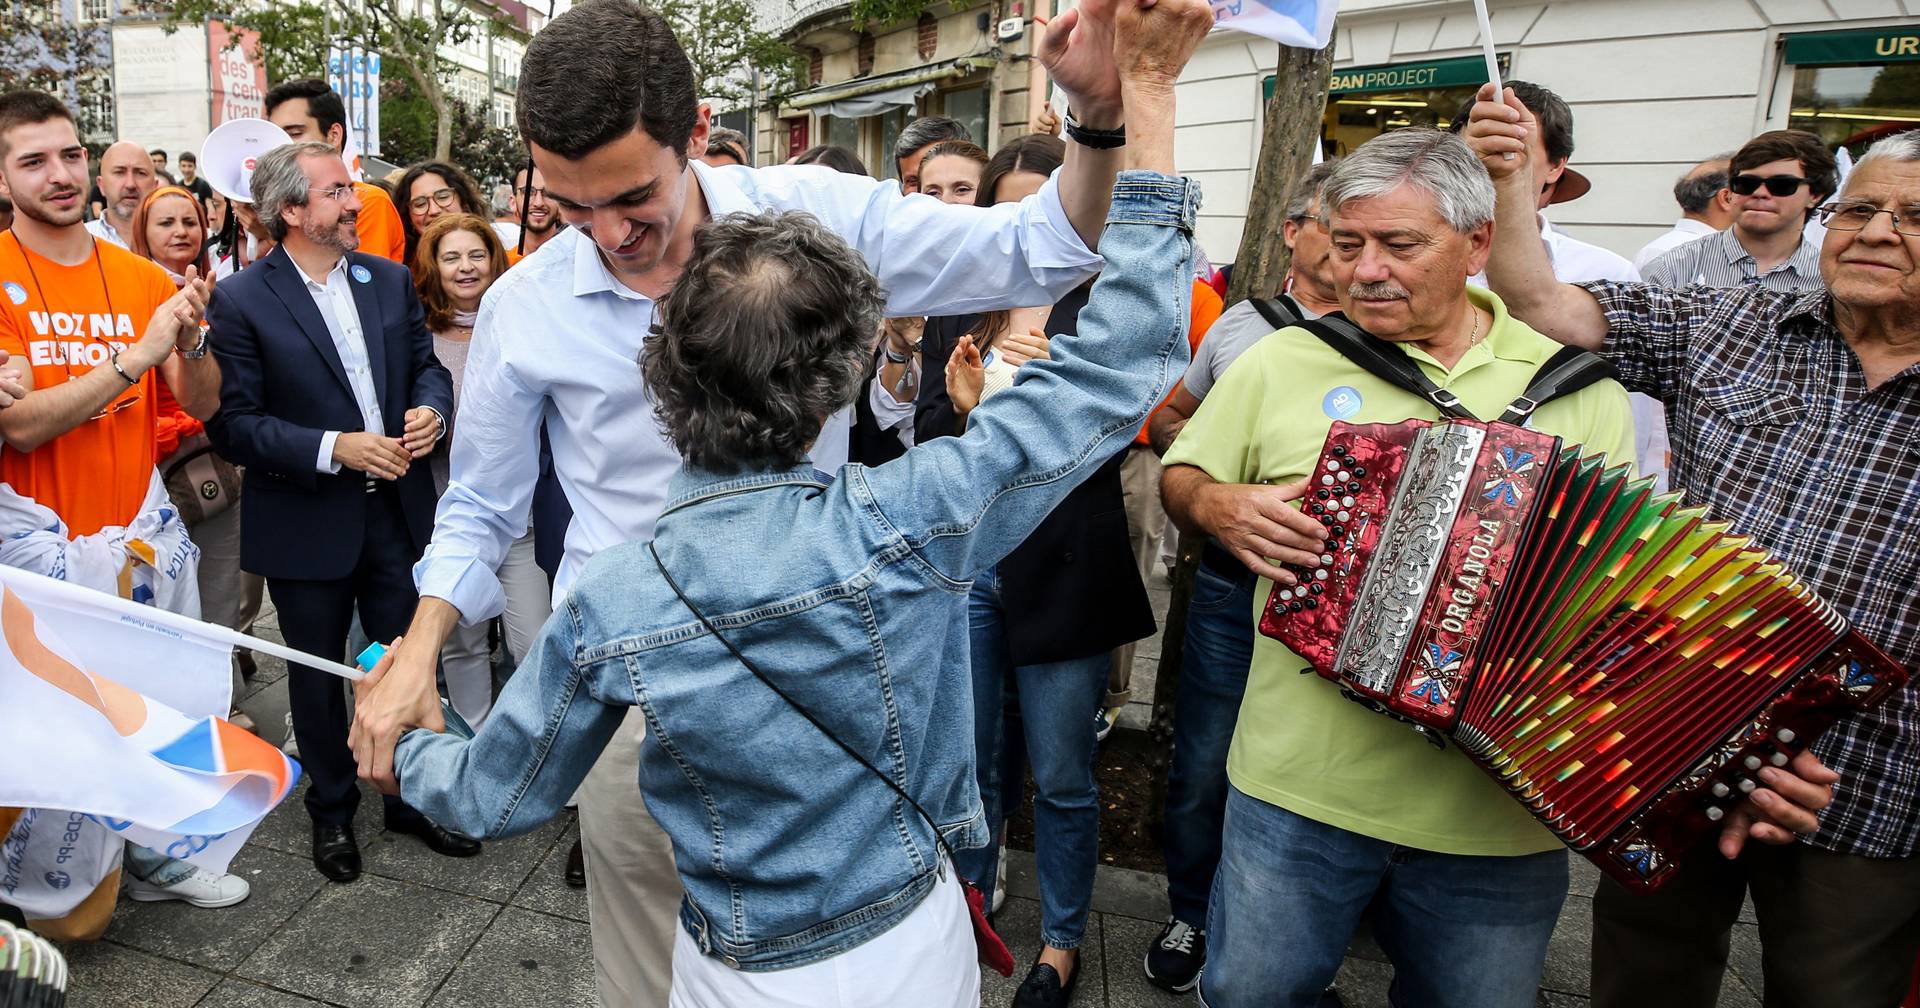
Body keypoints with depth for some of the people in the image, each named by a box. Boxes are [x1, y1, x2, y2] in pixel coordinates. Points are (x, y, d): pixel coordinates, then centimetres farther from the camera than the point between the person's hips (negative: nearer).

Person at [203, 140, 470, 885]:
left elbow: (427, 365, 11)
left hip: (396, 509, 3)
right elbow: (233, 424, -13)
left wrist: (430, 411, -10)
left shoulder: (389, 279, 4)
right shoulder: (242, 300, -10)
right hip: (306, 524, -3)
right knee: (318, 675, 14)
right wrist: (334, 449, -22)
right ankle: (331, 813, 34)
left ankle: (413, 798, 32)